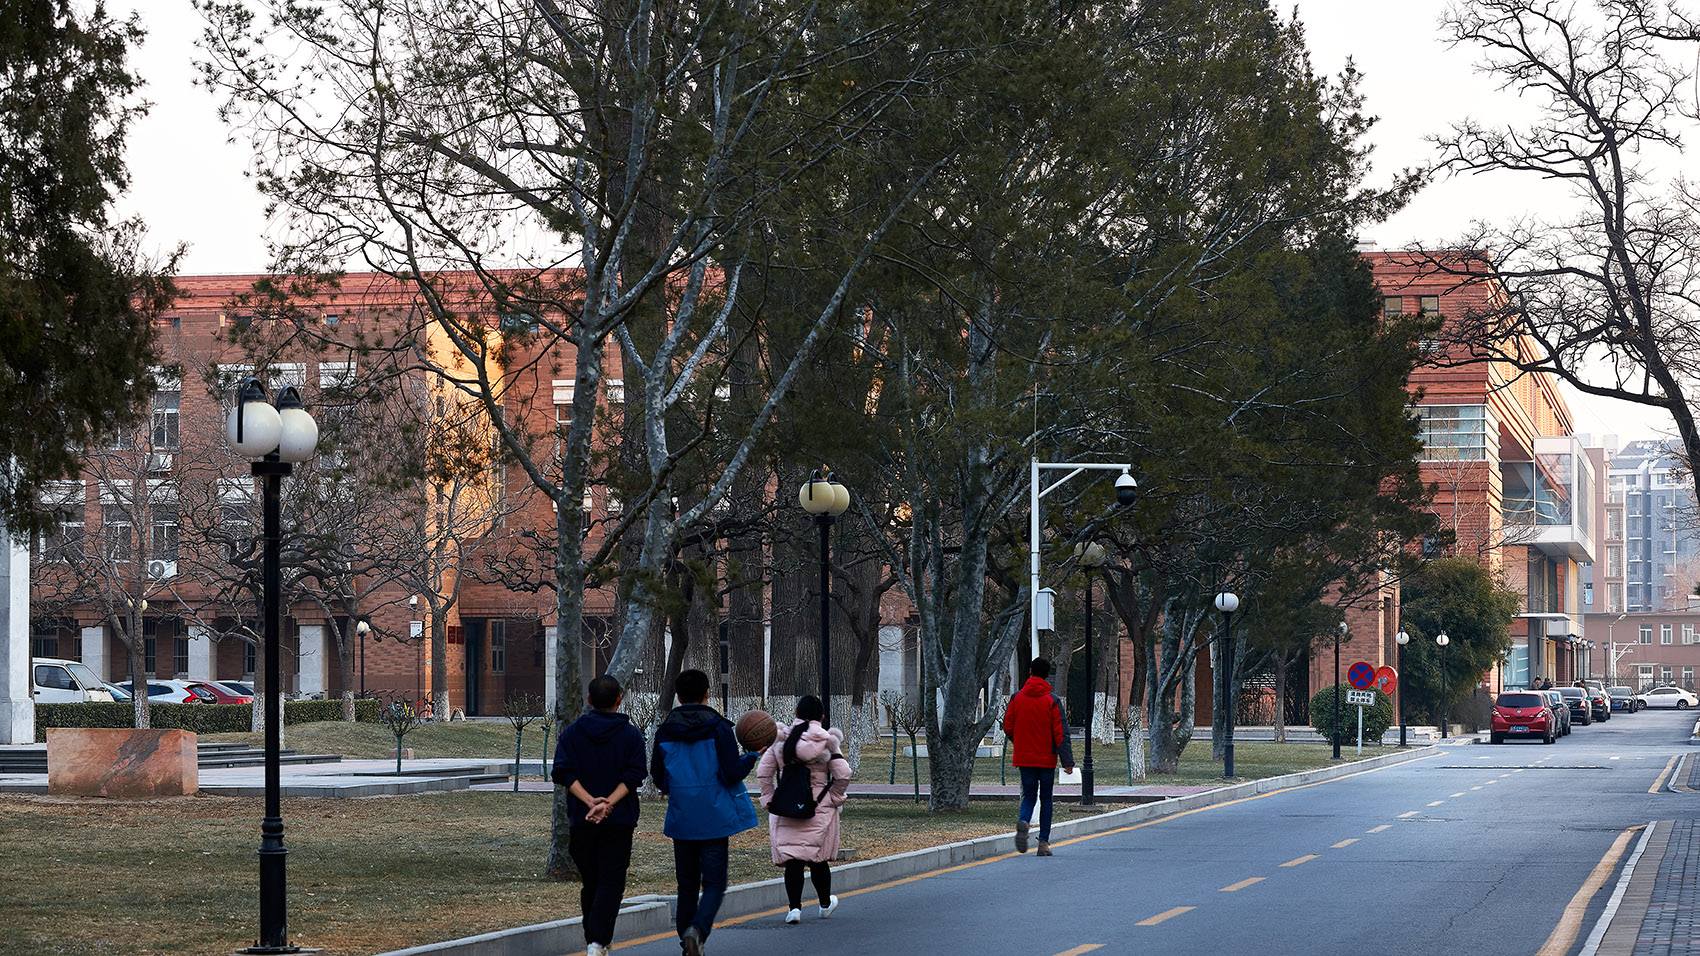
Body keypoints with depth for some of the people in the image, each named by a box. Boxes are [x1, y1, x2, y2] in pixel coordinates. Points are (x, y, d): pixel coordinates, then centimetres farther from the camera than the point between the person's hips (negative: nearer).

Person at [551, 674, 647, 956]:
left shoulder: (572, 732, 3)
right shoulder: (632, 734, 0)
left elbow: (563, 772, -8)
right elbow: (633, 775, -11)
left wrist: (590, 801, -14)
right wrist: (608, 803, -16)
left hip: (582, 820, 2)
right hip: (620, 821, -2)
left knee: (590, 882, 14)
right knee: (611, 882, -2)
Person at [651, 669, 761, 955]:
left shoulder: (664, 732, 2)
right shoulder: (718, 728, -8)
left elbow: (659, 777, 8)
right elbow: (732, 773, -11)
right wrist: (752, 755, 7)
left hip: (680, 819, 3)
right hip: (714, 818, -3)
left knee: (687, 884, 13)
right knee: (714, 883, 1)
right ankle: (698, 929, -23)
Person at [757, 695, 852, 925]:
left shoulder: (782, 739, 1)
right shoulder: (827, 741, -5)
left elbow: (763, 772, 2)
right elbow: (843, 774, -9)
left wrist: (770, 799, 9)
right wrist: (834, 798, 5)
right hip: (819, 809, -1)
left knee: (792, 858, 1)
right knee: (818, 858, 13)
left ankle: (794, 906, -11)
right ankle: (825, 904, 29)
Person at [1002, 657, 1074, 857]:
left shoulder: (1017, 698, 0)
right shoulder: (1052, 701, -7)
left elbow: (1007, 727, 2)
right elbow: (1060, 732, -10)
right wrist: (1068, 760, -9)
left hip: (1023, 757, 2)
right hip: (1047, 758, -2)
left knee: (1028, 795, 10)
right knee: (1046, 798, 10)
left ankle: (1023, 822, -22)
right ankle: (1043, 842, 7)